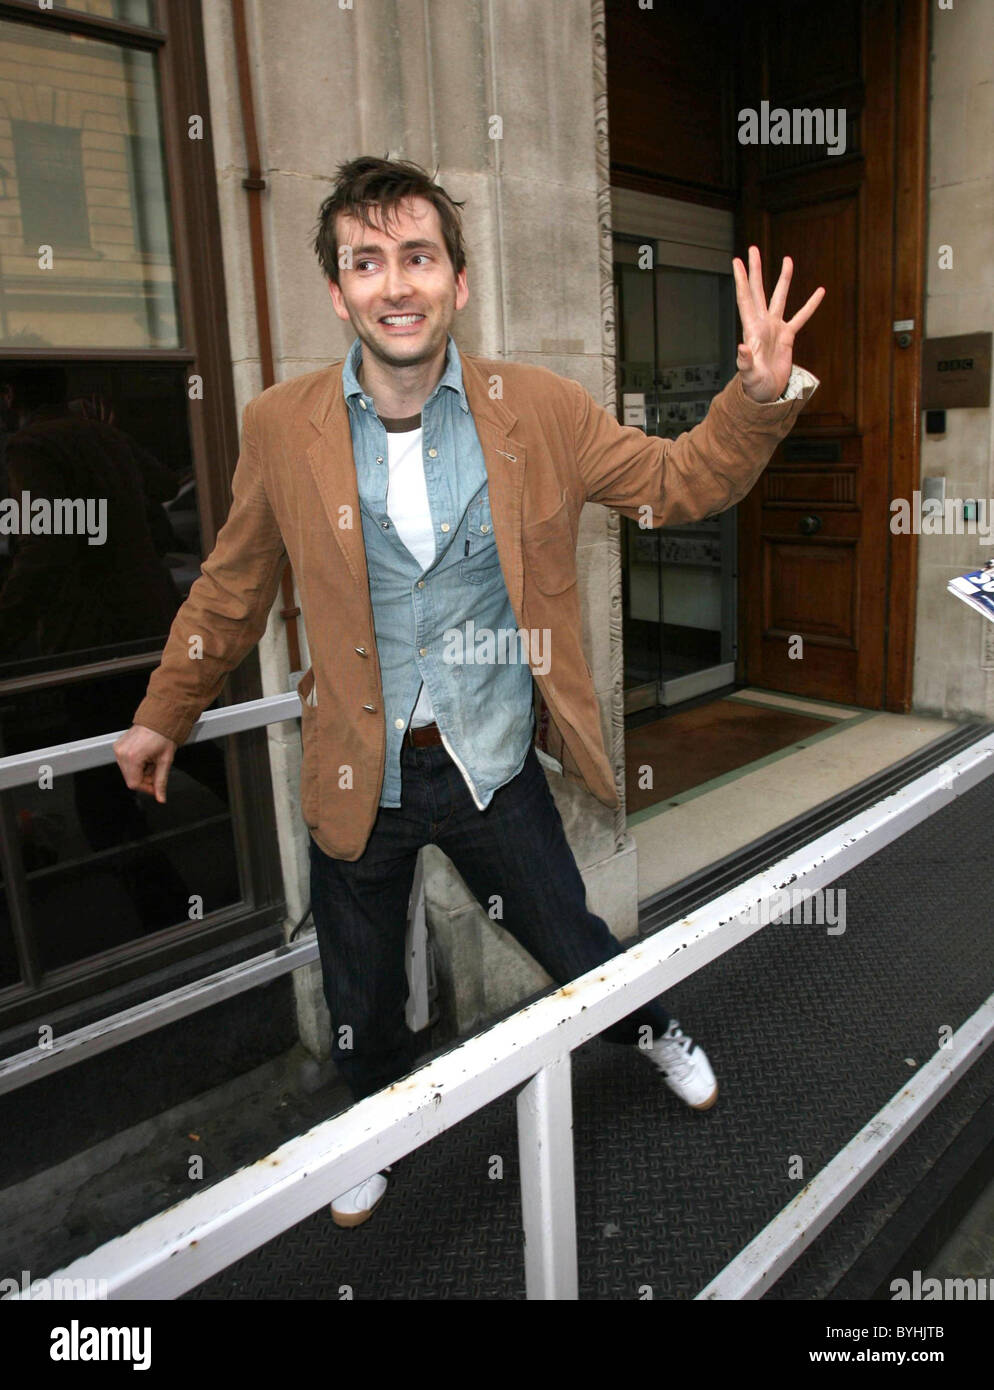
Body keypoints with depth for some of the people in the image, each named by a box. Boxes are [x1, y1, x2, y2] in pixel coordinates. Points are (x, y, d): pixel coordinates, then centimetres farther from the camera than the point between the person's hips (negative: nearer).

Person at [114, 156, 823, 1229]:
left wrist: (761, 395, -17)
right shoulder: (280, 426, -8)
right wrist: (163, 715, 13)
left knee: (573, 947, 20)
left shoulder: (538, 409, -8)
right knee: (361, 1001, 21)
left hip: (496, 766, 0)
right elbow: (232, 589, 4)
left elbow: (680, 480, 1)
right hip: (356, 777, 1)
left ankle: (651, 1030, 57)